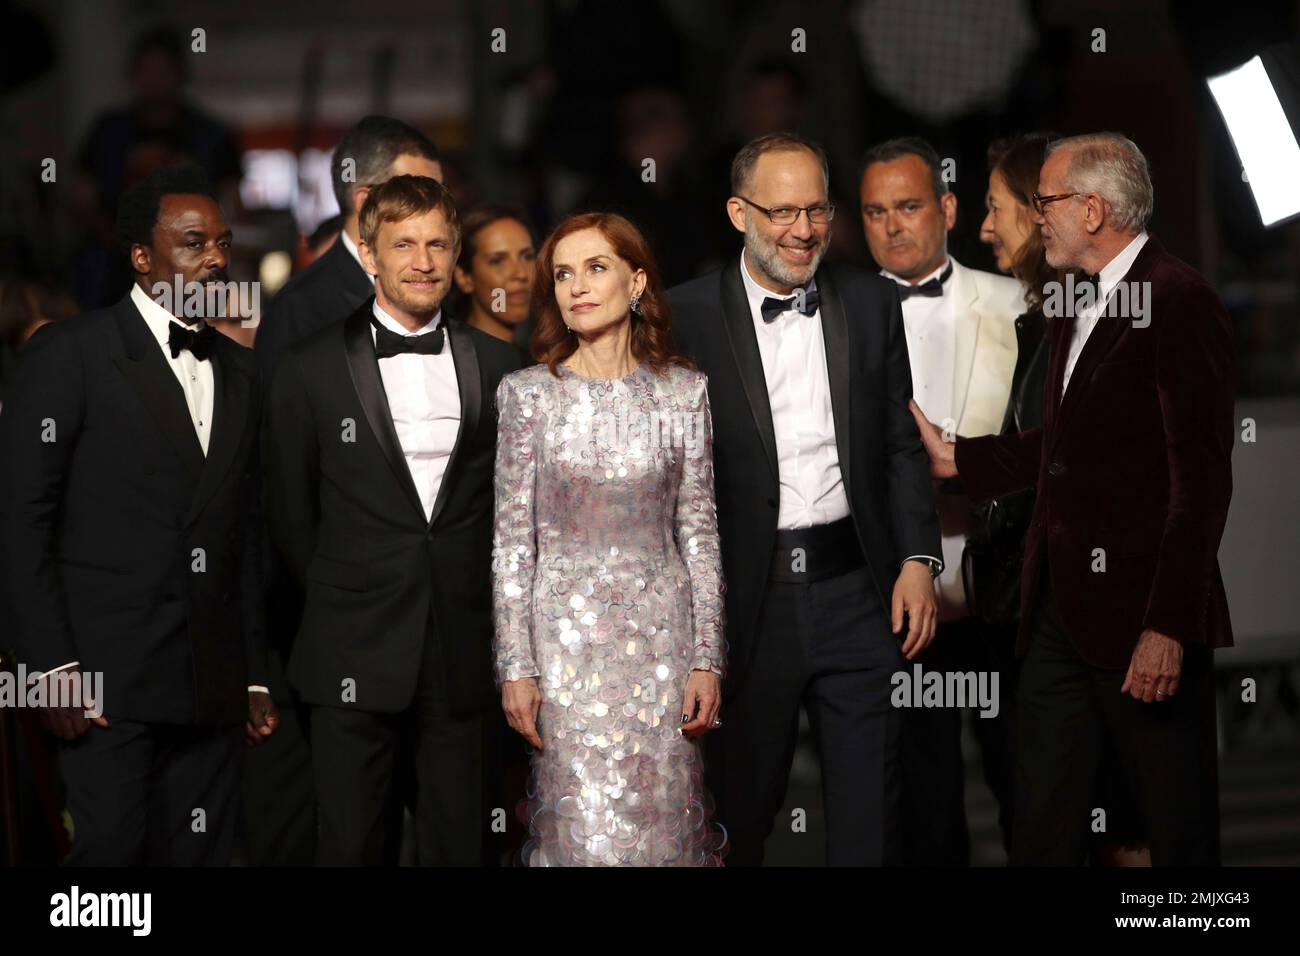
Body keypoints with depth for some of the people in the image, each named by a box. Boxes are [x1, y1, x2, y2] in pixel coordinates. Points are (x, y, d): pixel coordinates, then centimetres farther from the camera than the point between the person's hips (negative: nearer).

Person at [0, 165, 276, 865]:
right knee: (113, 848, -11)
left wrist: (255, 676, 14)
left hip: (212, 689, 5)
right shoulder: (69, 354, -2)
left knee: (203, 854, 4)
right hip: (107, 677, -5)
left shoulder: (240, 373, 17)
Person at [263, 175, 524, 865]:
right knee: (350, 844, 1)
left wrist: (472, 592, 8)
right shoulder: (311, 371, 1)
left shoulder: (497, 366, 7)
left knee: (461, 845, 5)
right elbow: (290, 515, 7)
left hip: (465, 655, 2)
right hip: (357, 654, -2)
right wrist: (341, 600, 10)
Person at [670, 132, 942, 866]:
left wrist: (918, 560, 1)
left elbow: (901, 444, 11)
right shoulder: (688, 316, -4)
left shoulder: (873, 304, 7)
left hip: (856, 591, 2)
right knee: (741, 812, 10)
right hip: (747, 603, -2)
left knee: (870, 817, 5)